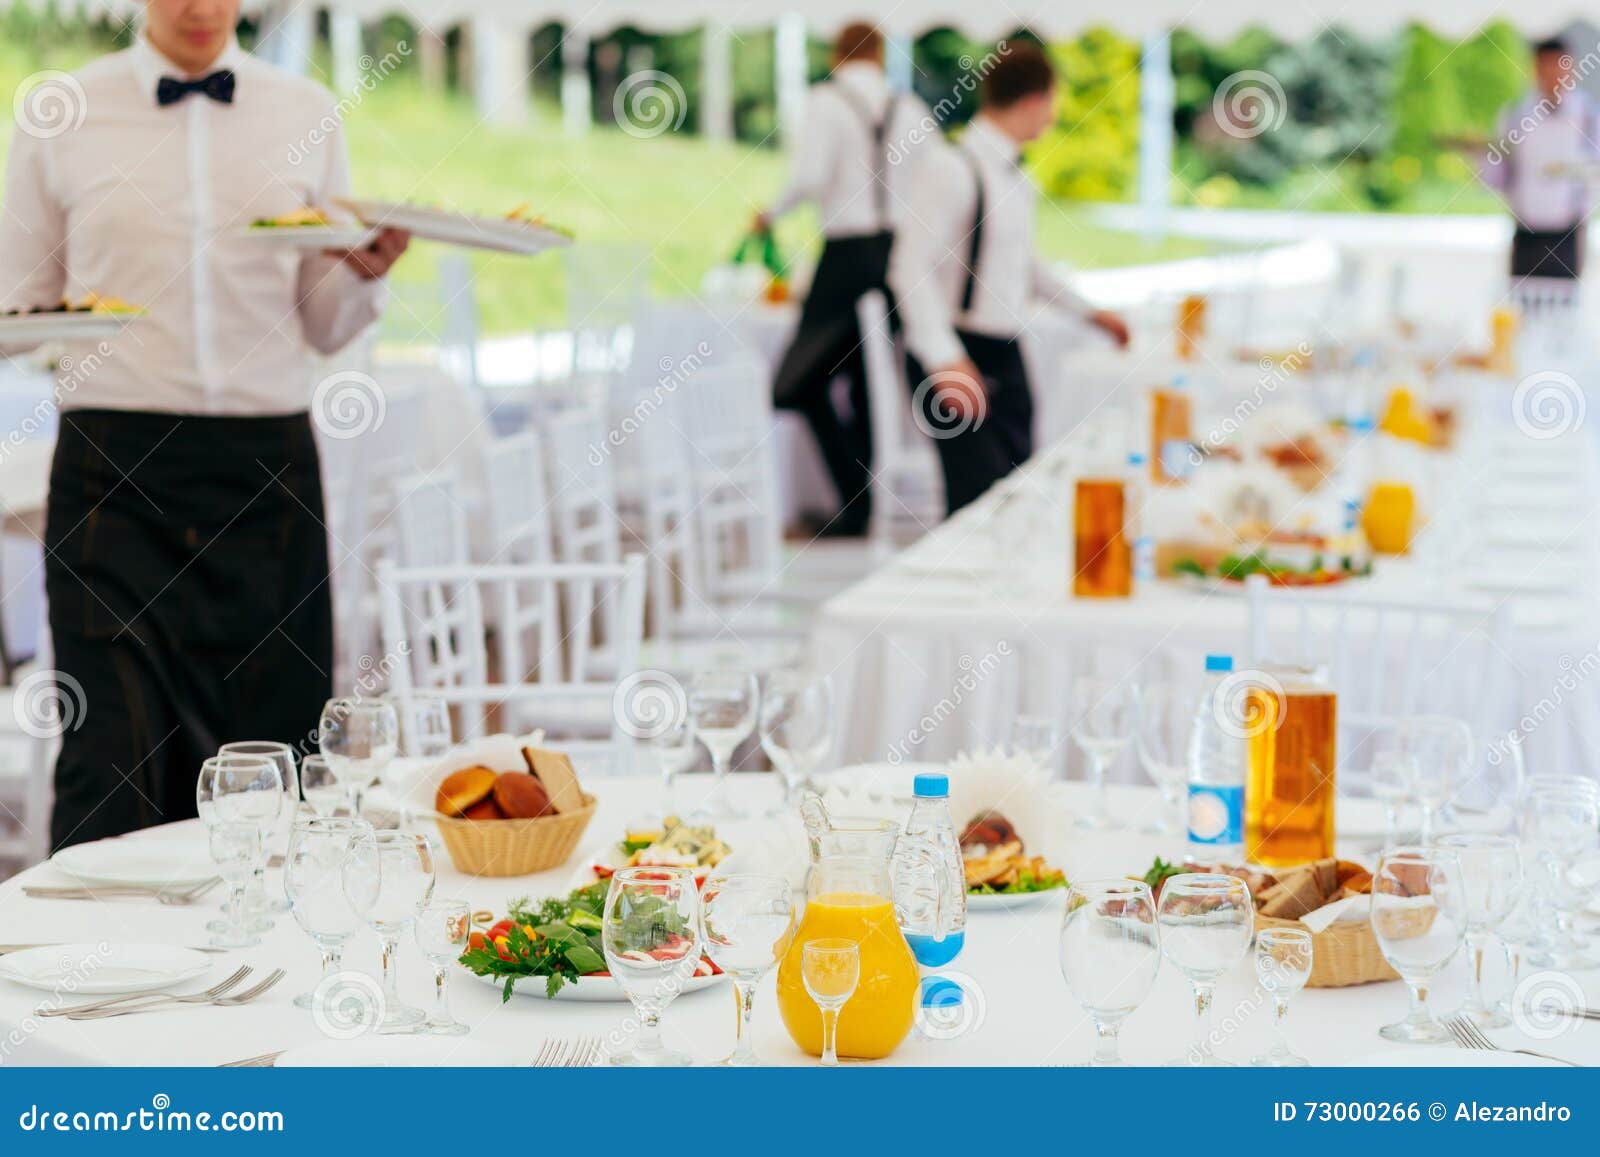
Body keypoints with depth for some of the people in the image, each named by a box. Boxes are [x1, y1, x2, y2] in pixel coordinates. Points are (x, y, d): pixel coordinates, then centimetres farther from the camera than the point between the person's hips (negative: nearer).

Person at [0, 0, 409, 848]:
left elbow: (326, 328, 14)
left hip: (266, 468, 2)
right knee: (113, 765, -11)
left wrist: (366, 269, -6)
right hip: (113, 470, -1)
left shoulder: (306, 115, 12)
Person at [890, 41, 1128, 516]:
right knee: (983, 500, -16)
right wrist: (945, 360, -33)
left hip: (1005, 357, 9)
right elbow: (910, 269, -22)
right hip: (958, 358, -9)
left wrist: (1089, 312, 34)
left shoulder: (1015, 176, 11)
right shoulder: (953, 169, -15)